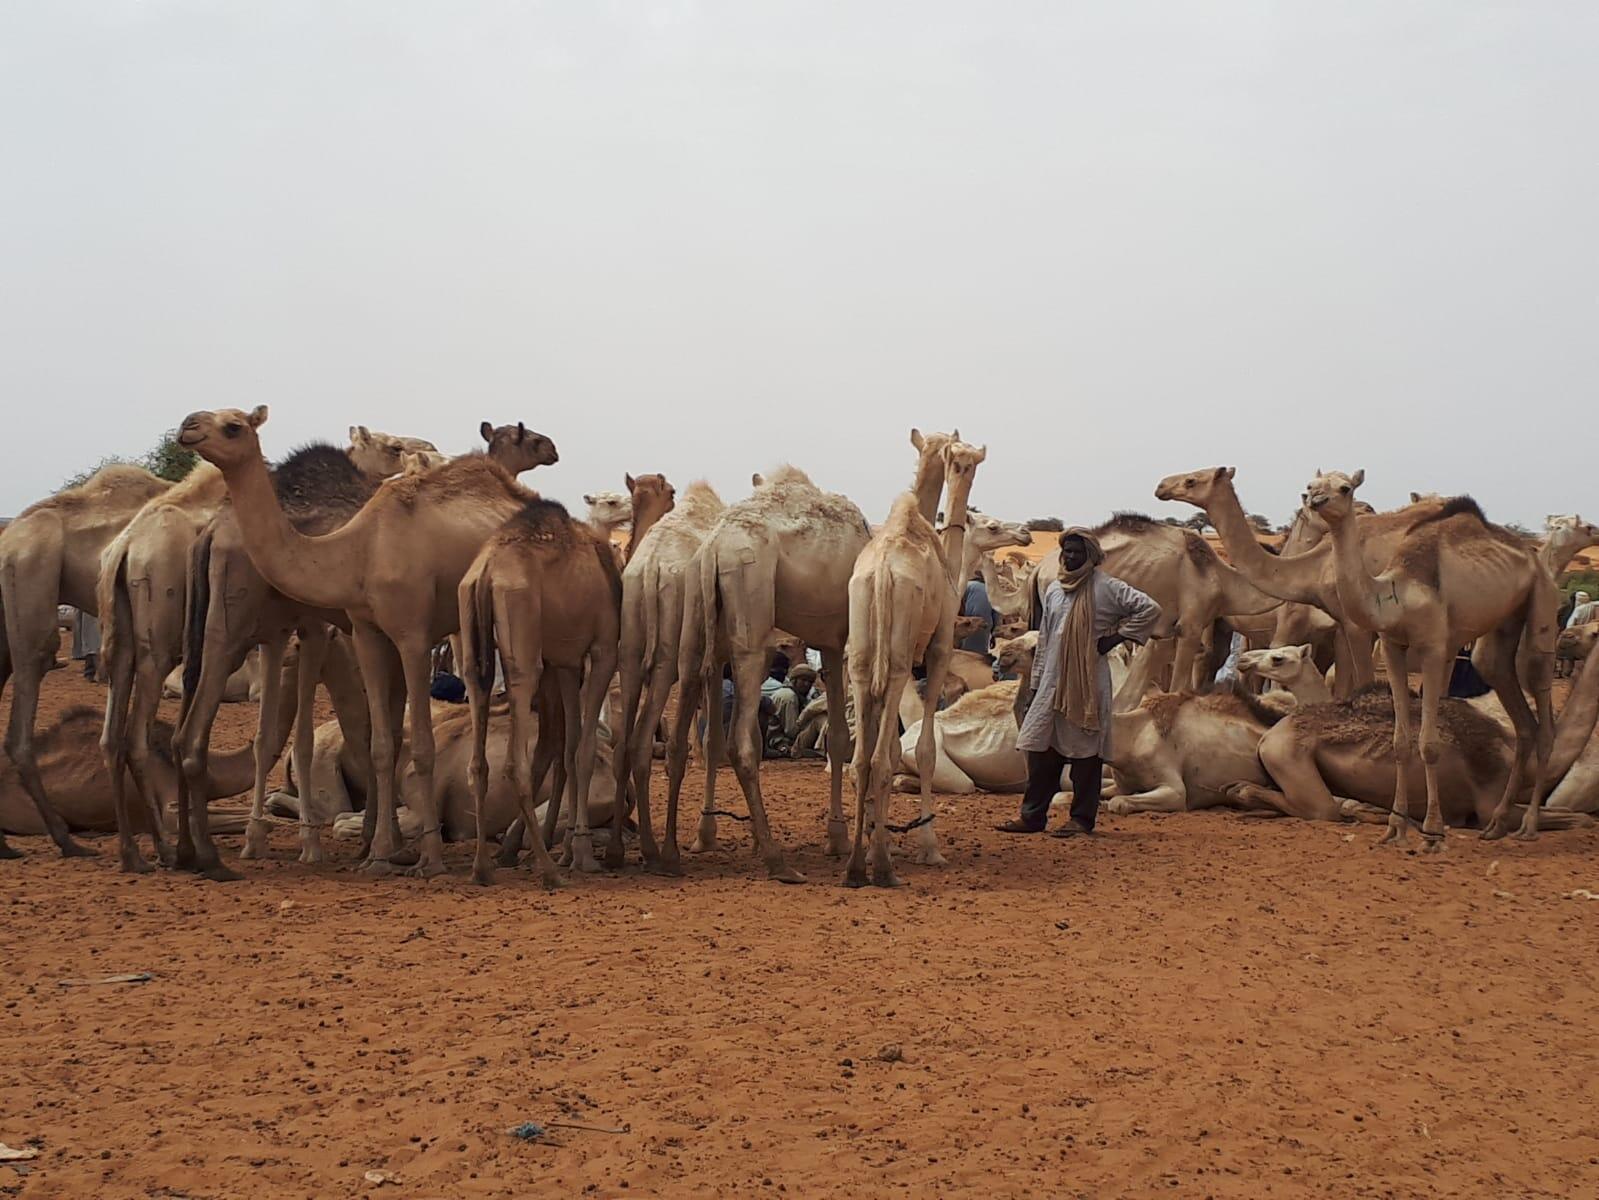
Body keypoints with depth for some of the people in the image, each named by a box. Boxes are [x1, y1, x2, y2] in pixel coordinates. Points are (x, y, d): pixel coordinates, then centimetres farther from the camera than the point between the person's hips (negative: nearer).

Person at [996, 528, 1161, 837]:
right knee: (1041, 748, 4)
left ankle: (1082, 818, 5)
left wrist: (1116, 638, -10)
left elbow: (1150, 609, -10)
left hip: (1088, 681, -6)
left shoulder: (1106, 588, -3)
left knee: (1085, 750, -1)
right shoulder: (1054, 591, 15)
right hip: (1052, 681, 6)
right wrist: (1035, 685, 15)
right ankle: (1032, 815, 9)